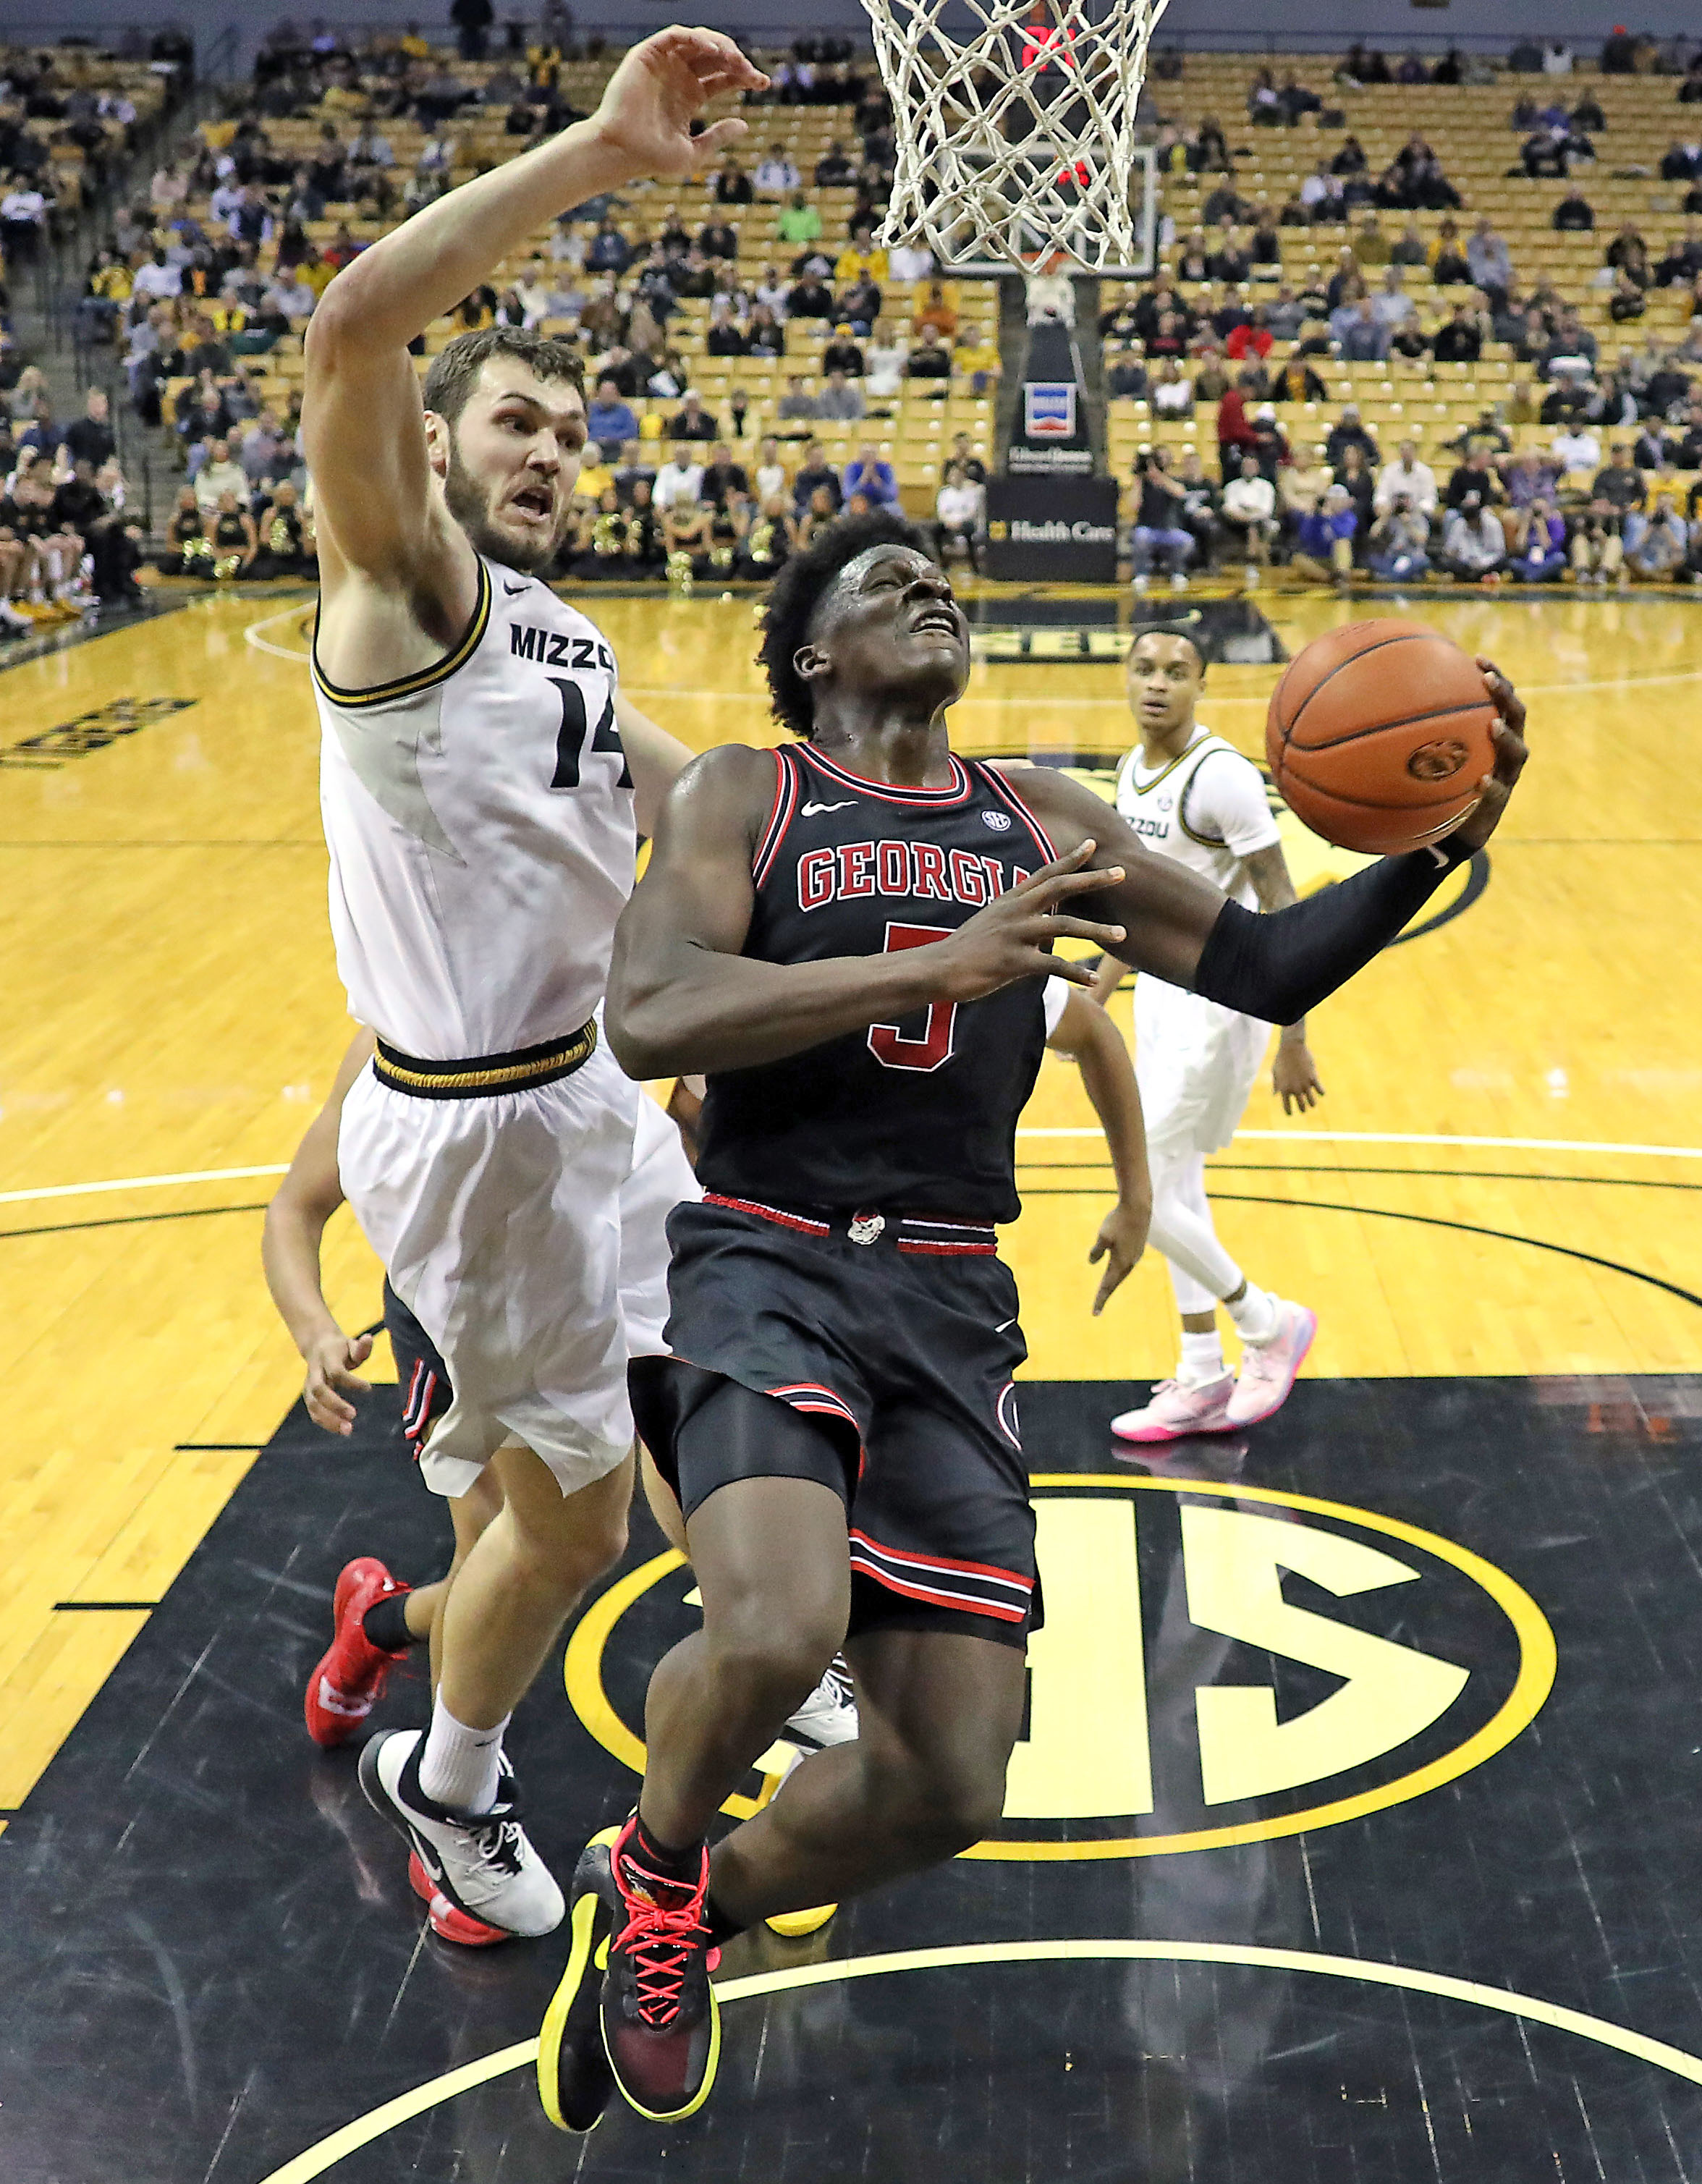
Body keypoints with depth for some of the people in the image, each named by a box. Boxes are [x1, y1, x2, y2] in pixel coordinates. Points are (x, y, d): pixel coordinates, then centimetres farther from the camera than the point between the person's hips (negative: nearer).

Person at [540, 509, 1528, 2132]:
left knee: (945, 1788, 0)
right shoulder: (745, 796, 3)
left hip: (950, 1303, 4)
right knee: (779, 1631, -32)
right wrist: (938, 965, -21)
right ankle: (654, 1866, 3)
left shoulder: (1041, 822, 15)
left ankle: (671, 1922, 30)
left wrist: (1428, 855, -4)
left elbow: (1263, 969, 14)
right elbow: (647, 1017, -13)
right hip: (767, 1265, -4)